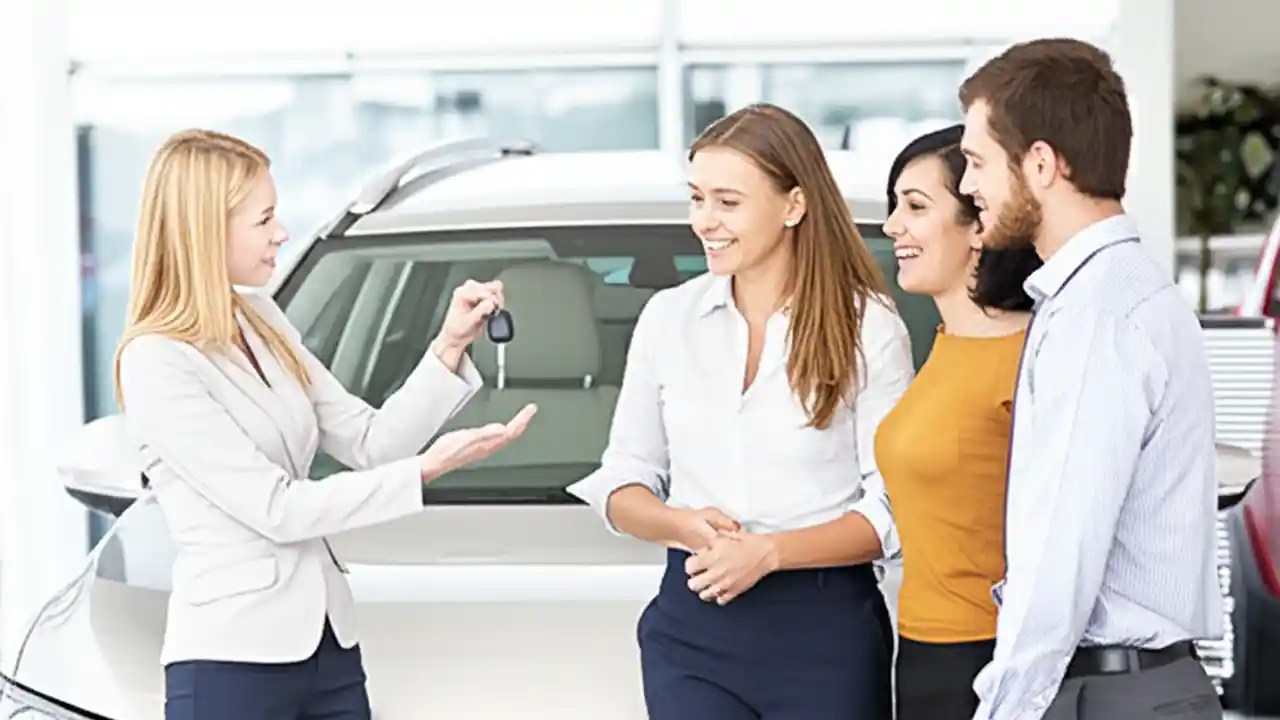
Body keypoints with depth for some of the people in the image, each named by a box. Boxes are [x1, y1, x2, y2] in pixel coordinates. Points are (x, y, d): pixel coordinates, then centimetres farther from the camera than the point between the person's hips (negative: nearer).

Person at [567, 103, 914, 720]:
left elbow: (892, 510, -5)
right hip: (692, 627, 2)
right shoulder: (668, 317, 7)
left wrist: (769, 551, -17)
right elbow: (621, 483, 11)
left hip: (825, 629, -2)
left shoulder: (867, 327, -4)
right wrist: (683, 526, -9)